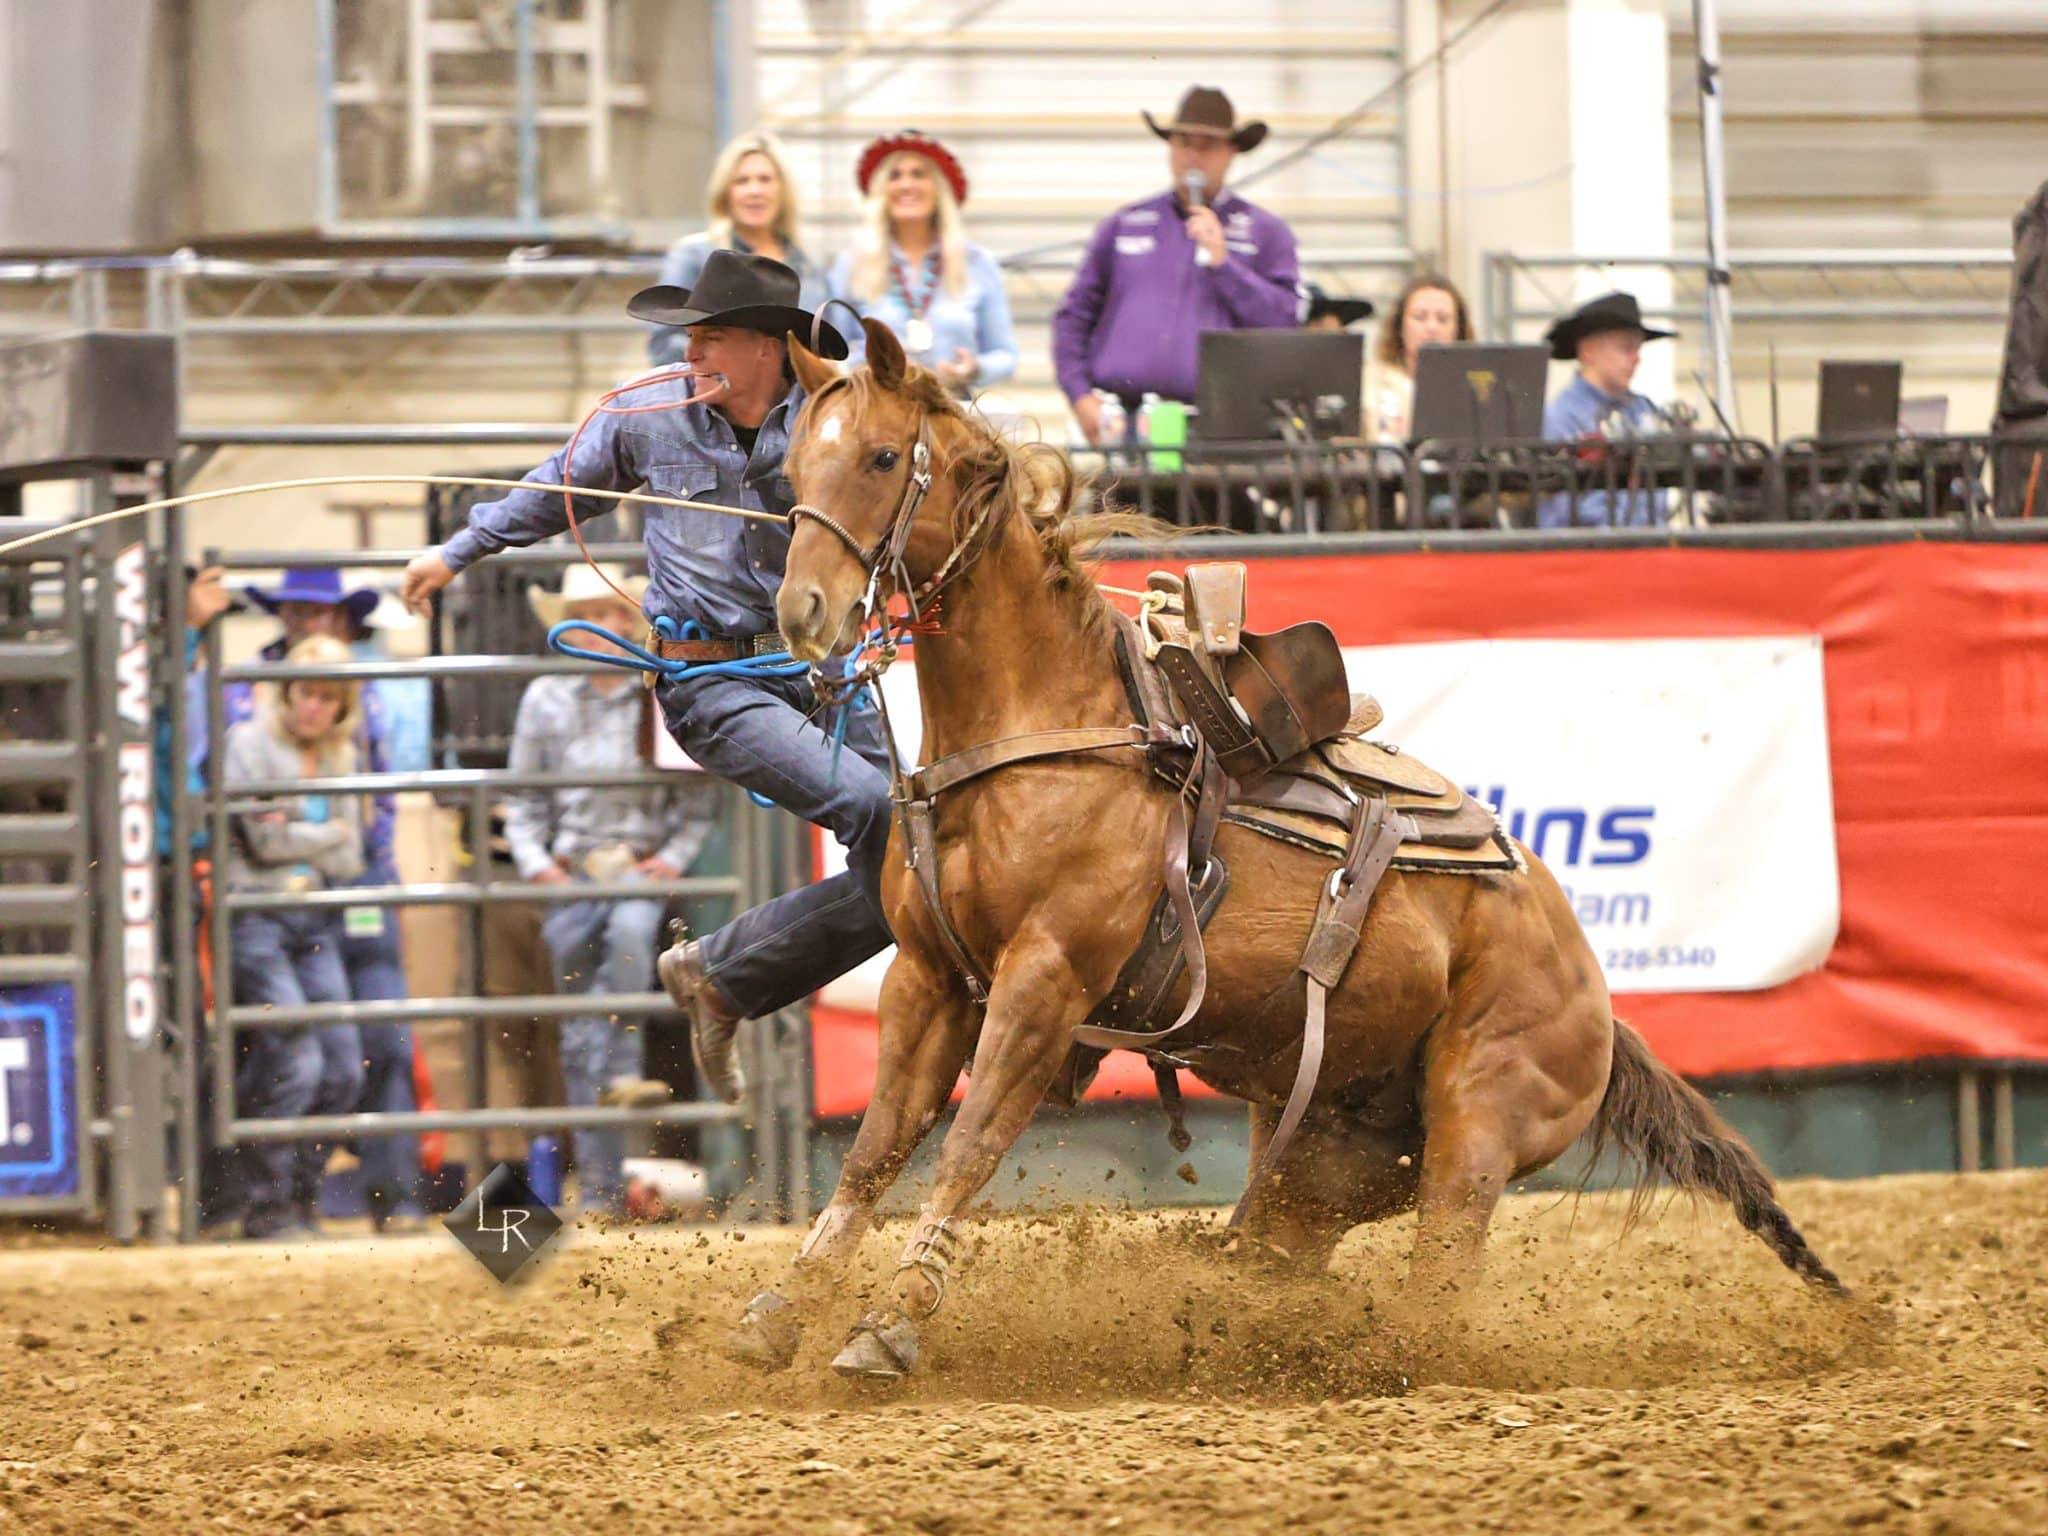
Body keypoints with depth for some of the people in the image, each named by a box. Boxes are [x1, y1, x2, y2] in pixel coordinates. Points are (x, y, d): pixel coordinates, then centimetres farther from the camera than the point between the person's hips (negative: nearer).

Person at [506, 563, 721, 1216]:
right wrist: (536, 863, -3)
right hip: (570, 875, 2)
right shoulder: (544, 700, 10)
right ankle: (599, 1190, 0)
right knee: (579, 1034, -2)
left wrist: (674, 857, -7)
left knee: (632, 928, -39)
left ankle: (623, 1071, -38)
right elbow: (523, 801, 13)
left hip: (643, 871, -2)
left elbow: (699, 800, 8)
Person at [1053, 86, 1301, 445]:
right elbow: (1074, 314, 17)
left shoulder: (1265, 232, 11)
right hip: (1125, 422, 2)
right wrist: (1080, 395, 5)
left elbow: (1284, 322, -1)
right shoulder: (1125, 225, 17)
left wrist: (1222, 263, -7)